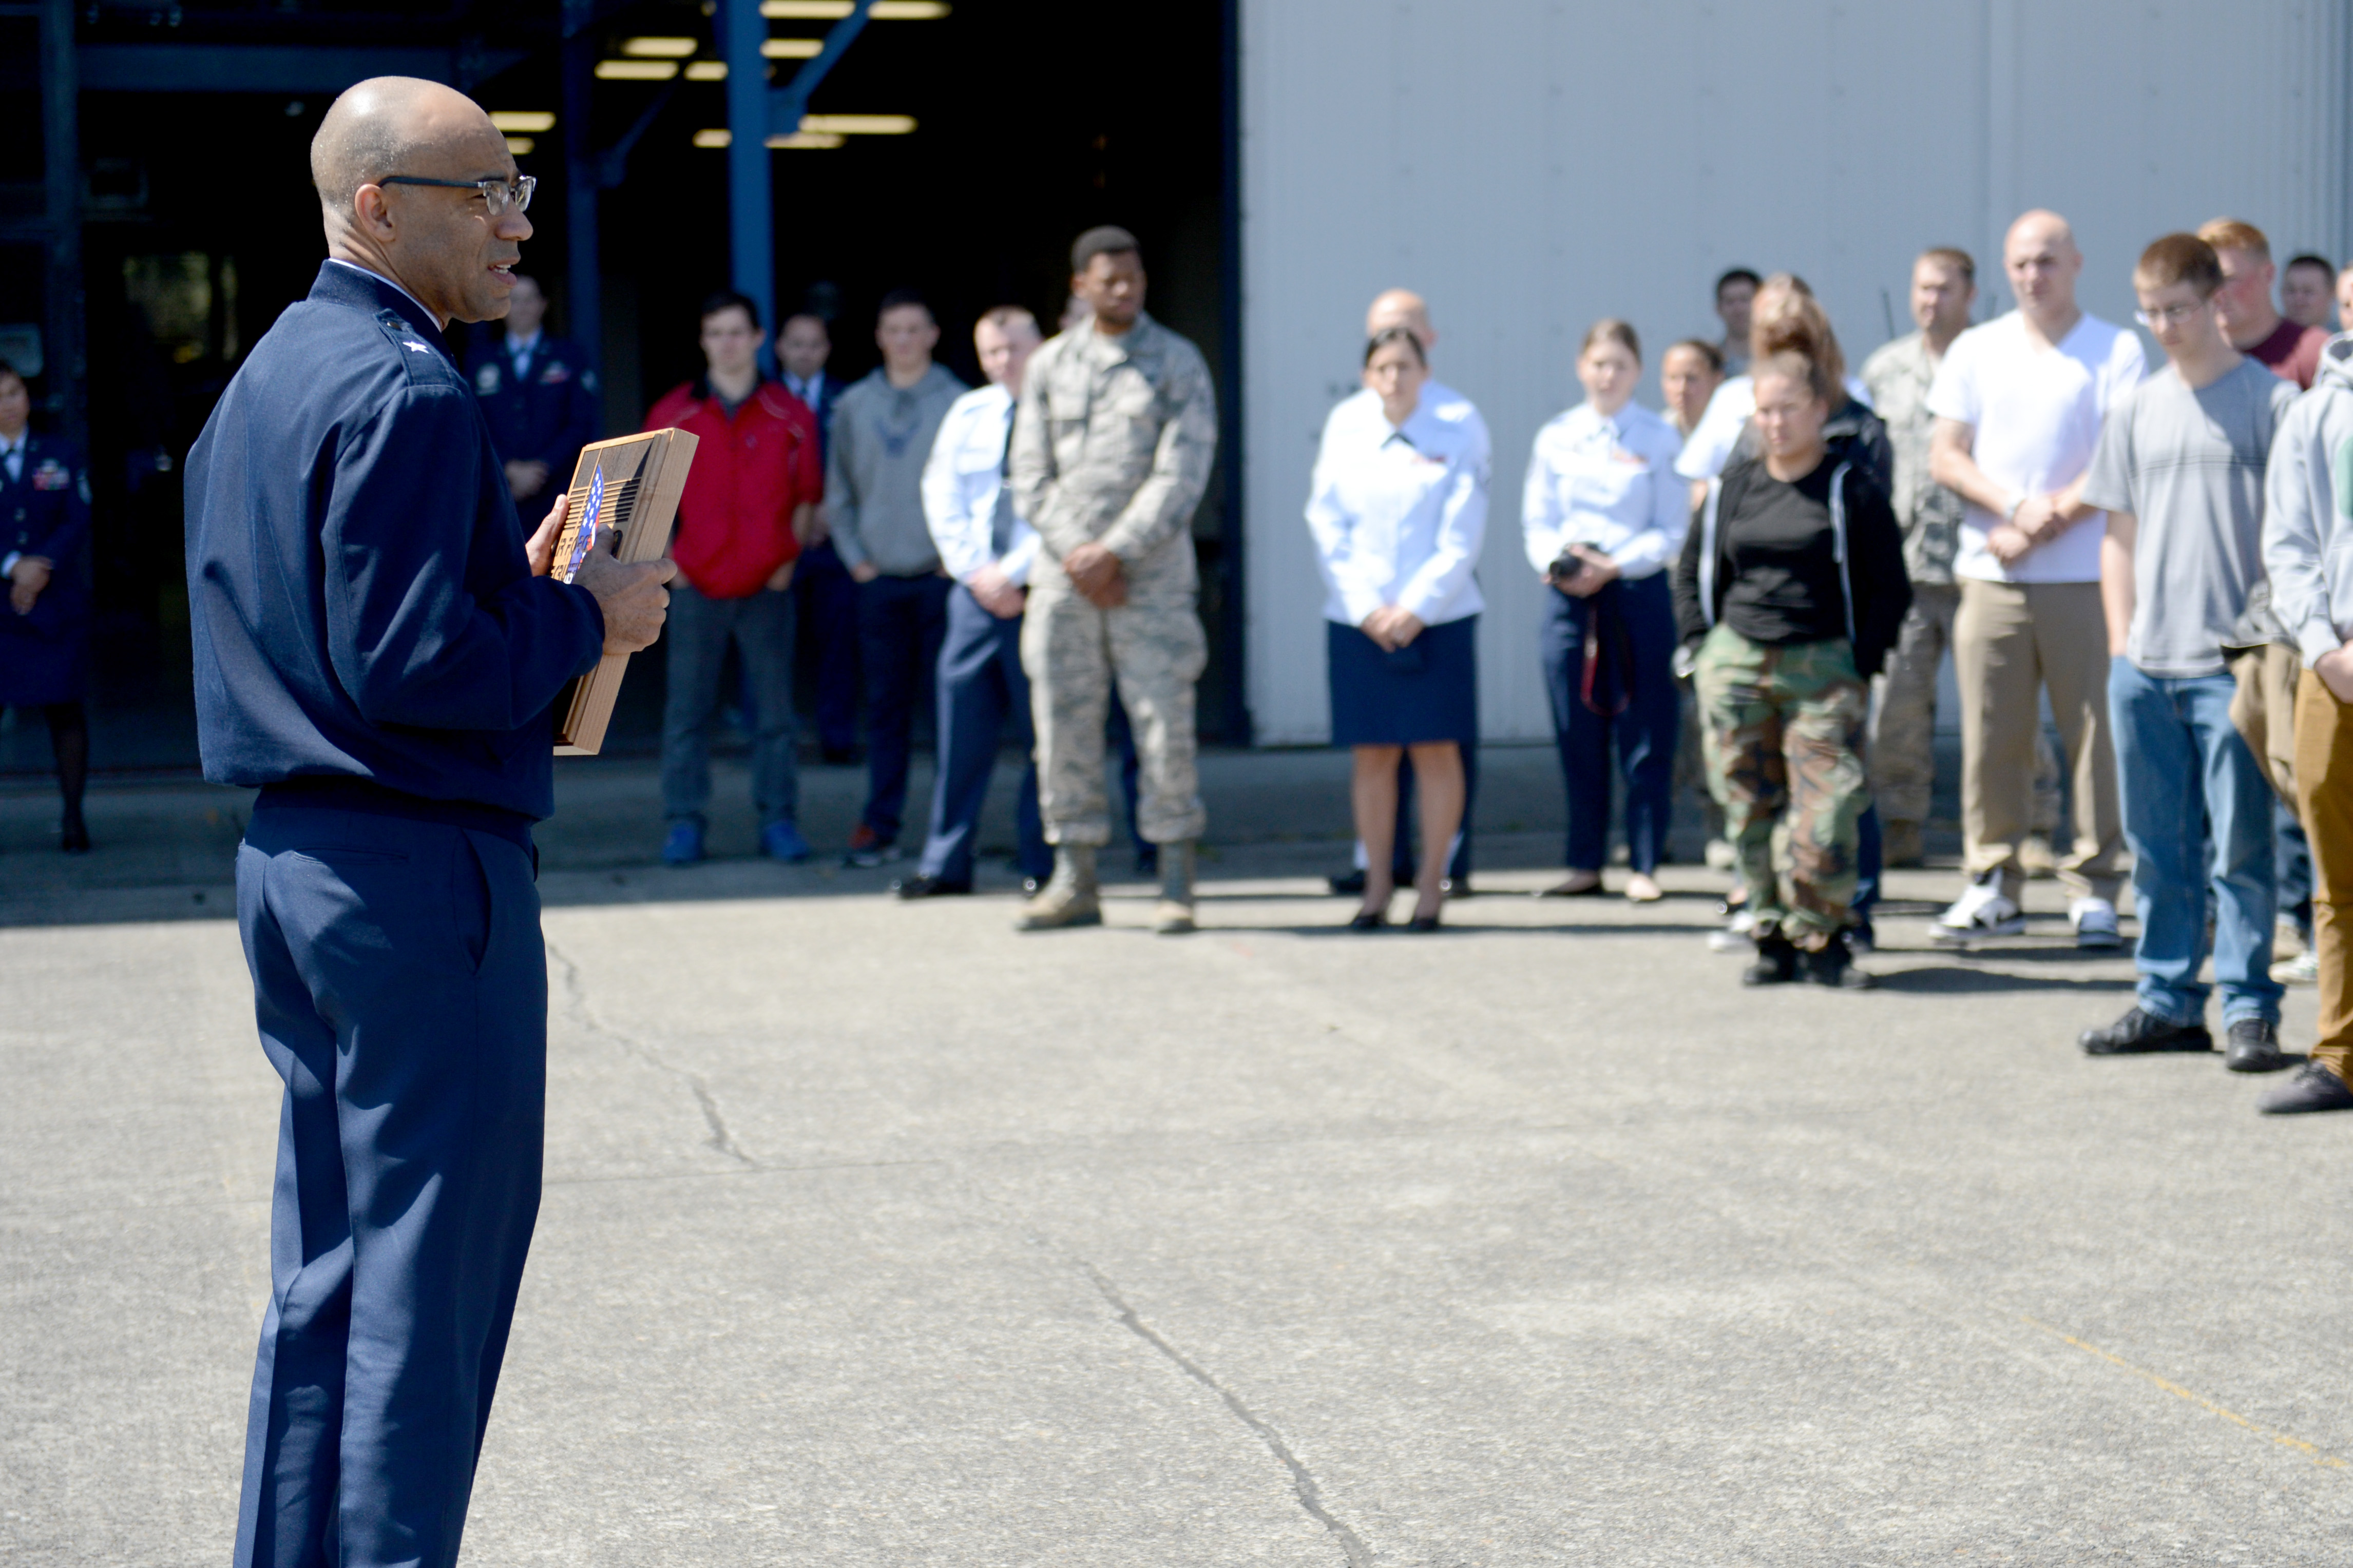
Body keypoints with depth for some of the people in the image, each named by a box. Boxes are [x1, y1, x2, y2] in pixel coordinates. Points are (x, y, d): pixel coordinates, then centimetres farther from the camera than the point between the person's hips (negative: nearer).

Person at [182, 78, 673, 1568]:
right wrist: (586, 618, -9)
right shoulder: (406, 391, -16)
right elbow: (409, 664, -22)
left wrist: (519, 586, 13)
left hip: (290, 856, 10)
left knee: (324, 1274, 15)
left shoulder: (268, 374, 16)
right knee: (432, 1271, -2)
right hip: (419, 868, -10)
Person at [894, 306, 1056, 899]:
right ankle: (946, 862, 9)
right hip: (975, 590, 4)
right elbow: (941, 496, 9)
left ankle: (1043, 865, 7)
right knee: (961, 724, 3)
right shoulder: (967, 415, 13)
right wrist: (976, 571, -3)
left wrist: (1015, 573, -13)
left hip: (1039, 590, -4)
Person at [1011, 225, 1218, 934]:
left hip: (1151, 575, -3)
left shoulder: (1178, 363, 1)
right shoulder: (1050, 365, 10)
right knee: (1064, 725, 3)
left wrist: (1115, 551, -13)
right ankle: (1073, 881, 11)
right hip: (1063, 576, 3)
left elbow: (1181, 475, -6)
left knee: (1165, 724, -5)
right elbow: (1031, 474, 7)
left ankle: (1176, 883, 3)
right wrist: (1076, 553, -6)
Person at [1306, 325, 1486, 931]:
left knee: (1437, 749, -2)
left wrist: (1416, 607, -11)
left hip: (1437, 619, -1)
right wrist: (1366, 608, -7)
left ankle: (1430, 881, 6)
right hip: (1358, 619, 1)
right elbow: (1327, 523, 3)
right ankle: (1377, 883, 10)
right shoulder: (1345, 427, 5)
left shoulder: (1459, 427, 0)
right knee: (1371, 754, 2)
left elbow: (1463, 534, -3)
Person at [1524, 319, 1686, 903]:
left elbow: (1672, 531, -2)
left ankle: (1645, 866, 6)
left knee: (1645, 736, -1)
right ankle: (1586, 865, 14)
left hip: (1640, 593, -2)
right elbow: (1537, 522, 8)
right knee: (1578, 737, 5)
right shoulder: (1555, 439, 8)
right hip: (1569, 595, 2)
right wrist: (1557, 563, -12)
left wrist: (1614, 565, -14)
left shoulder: (1658, 440, 0)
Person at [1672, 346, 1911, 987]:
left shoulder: (1851, 487, -1)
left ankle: (1820, 937, -1)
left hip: (1823, 668, -3)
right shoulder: (1731, 488, 10)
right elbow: (1692, 570, 20)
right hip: (1736, 664, 4)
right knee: (1750, 810, 3)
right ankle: (1771, 937, 11)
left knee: (1827, 808, -12)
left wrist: (1861, 664, -7)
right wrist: (1701, 646, 9)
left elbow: (1891, 586, 0)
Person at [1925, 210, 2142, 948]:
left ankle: (2093, 890, 3)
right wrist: (2014, 505, -9)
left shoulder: (2116, 351, 4)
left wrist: (2046, 521, -11)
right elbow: (1944, 456, 7)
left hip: (2085, 575, -3)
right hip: (1989, 578, 3)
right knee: (1990, 735, 2)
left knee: (2096, 734, -3)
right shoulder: (1975, 351, 14)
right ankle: (1992, 885, 9)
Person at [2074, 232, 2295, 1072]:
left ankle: (2248, 1007, 4)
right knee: (2158, 845, 10)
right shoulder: (2136, 409, 13)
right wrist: (2121, 641, 8)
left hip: (2231, 661, -5)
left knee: (2239, 846, -3)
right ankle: (2167, 999, 19)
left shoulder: (2270, 401, -1)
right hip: (2143, 665, 5)